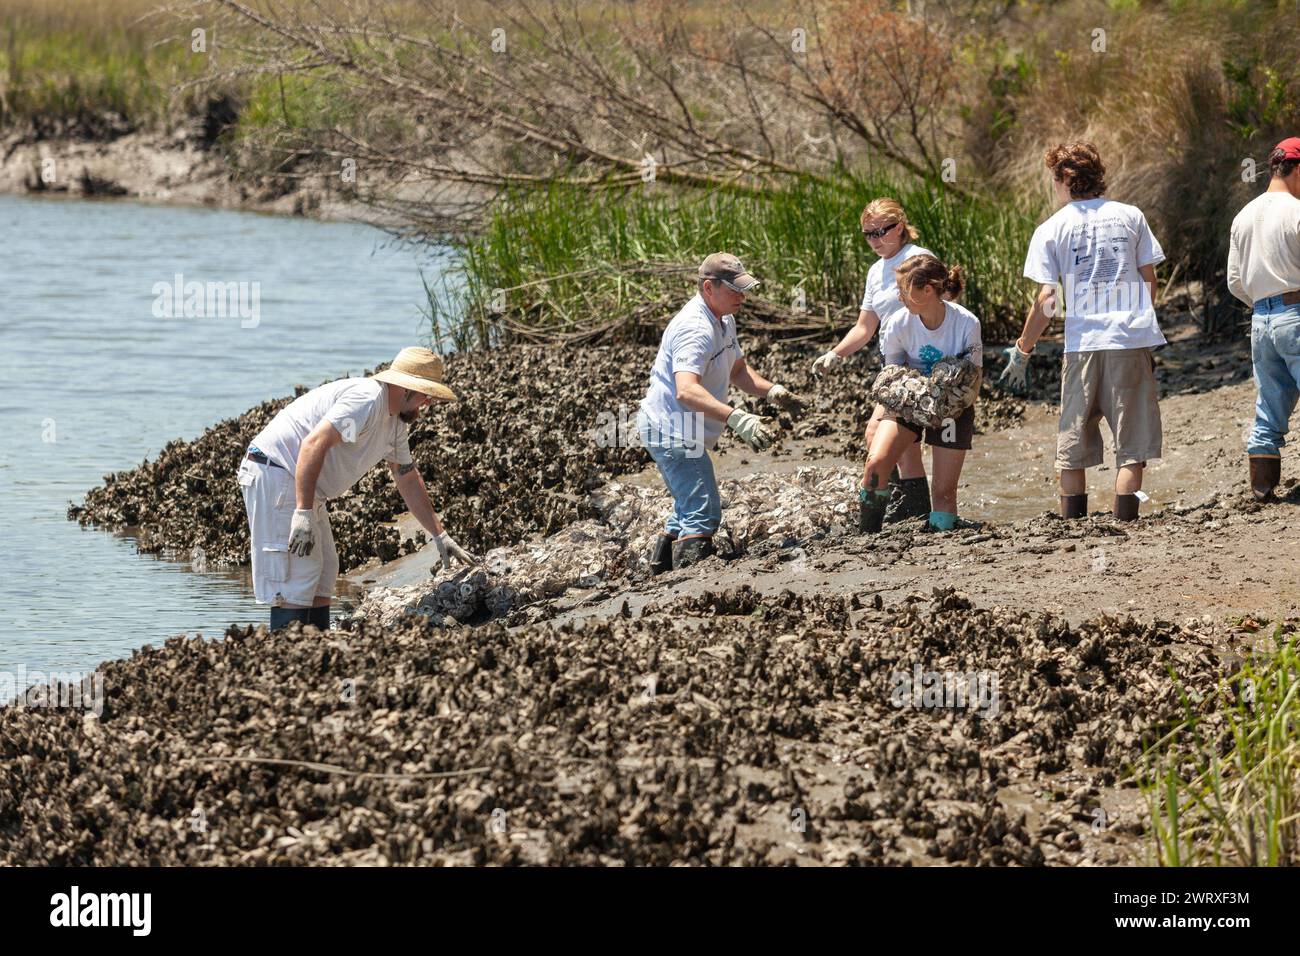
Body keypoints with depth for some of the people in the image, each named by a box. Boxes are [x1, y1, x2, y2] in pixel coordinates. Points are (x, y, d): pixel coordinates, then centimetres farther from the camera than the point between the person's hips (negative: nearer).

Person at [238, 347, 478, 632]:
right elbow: (314, 443, -29)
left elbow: (408, 480, 25)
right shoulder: (367, 400, -20)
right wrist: (304, 512, -32)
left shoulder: (396, 422, 15)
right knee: (297, 576, -14)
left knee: (324, 572, 12)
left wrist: (440, 534, 22)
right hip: (275, 475, -11)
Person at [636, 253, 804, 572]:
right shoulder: (695, 328, -26)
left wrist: (773, 391, 2)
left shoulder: (724, 321, 8)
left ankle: (660, 573, 35)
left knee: (689, 509, 24)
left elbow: (738, 371, 21)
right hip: (673, 433, -11)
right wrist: (736, 419, -51)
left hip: (674, 433, 11)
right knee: (703, 514, -15)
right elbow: (686, 391, -40)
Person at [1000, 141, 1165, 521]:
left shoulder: (1051, 230, 0)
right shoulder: (1131, 216, 6)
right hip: (1132, 339, 1)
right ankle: (1124, 522, -4)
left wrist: (1022, 350, 4)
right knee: (1132, 441, 4)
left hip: (1083, 343, -1)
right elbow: (1149, 280, 9)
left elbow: (1047, 299, -5)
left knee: (1073, 446, 10)